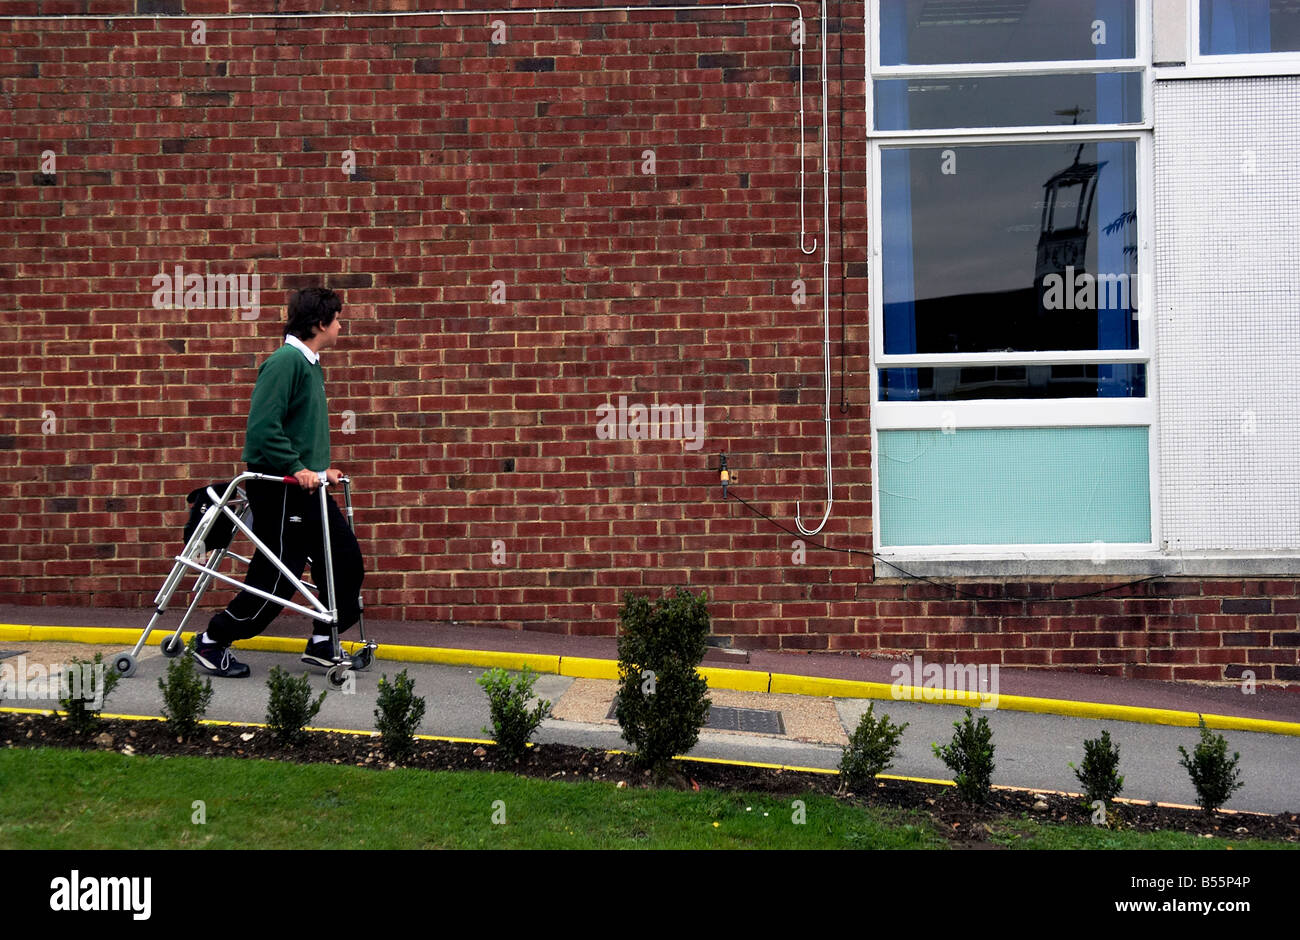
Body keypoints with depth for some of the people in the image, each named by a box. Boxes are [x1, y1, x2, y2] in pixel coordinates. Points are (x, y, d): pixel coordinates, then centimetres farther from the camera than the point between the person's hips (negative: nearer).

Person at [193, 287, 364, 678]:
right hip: (278, 488, -10)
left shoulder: (310, 364, 15)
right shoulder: (285, 361, -16)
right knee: (277, 578, -4)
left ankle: (322, 644, 17)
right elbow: (263, 428, -24)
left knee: (346, 560, 7)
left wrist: (320, 469, 15)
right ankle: (212, 643, 10)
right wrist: (296, 468, -24)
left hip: (302, 487, 10)